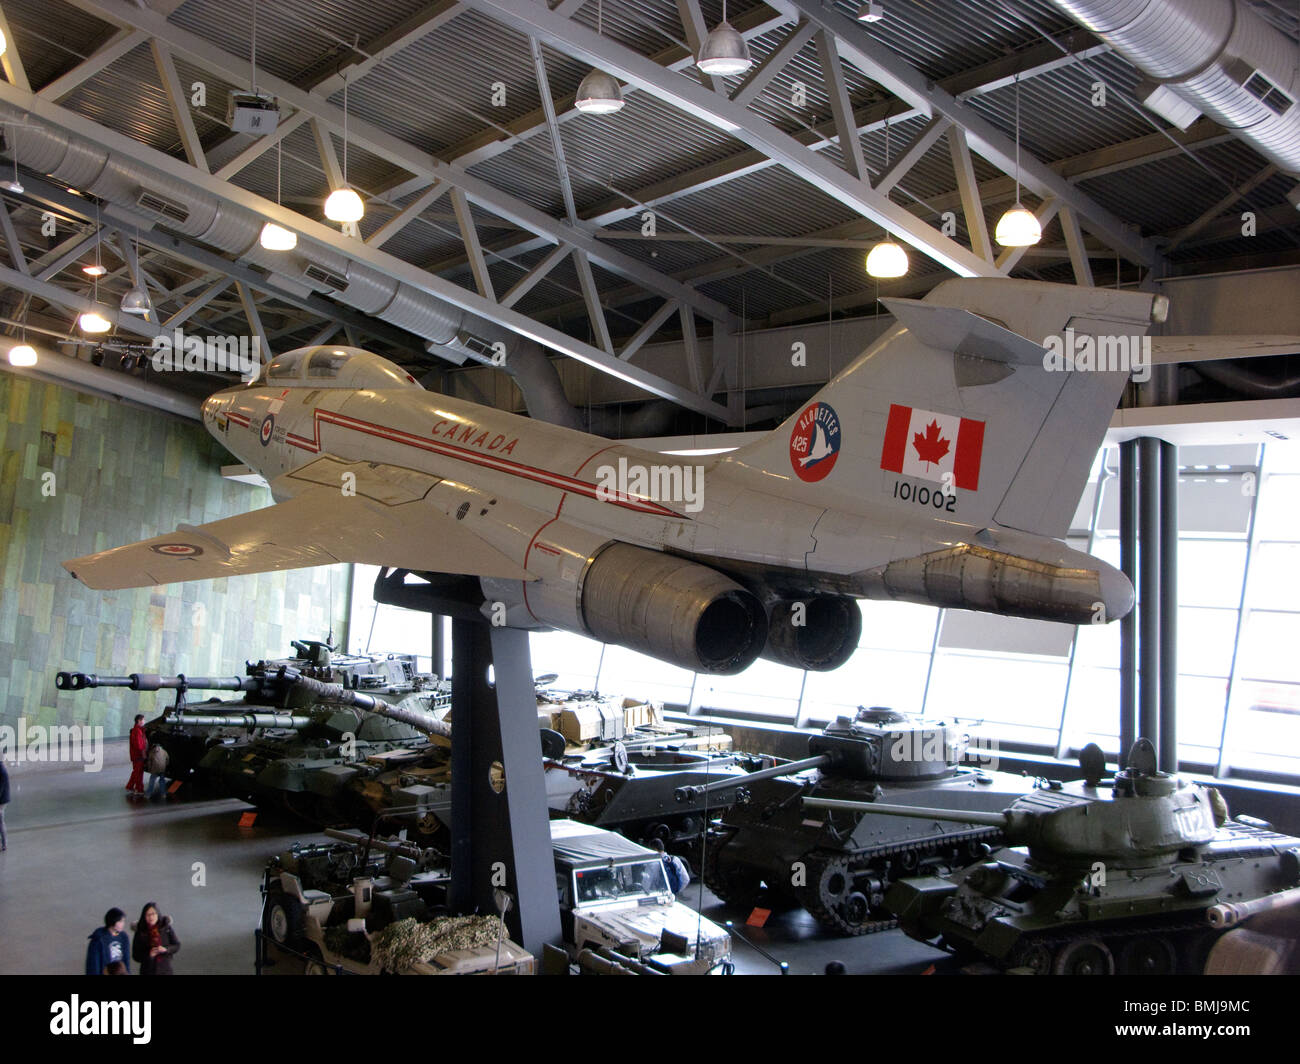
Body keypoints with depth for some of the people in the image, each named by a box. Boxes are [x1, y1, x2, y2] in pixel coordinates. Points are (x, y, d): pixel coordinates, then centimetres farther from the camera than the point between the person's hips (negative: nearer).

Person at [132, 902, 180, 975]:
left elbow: (177, 946, 1)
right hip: (147, 972, 0)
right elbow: (136, 955, -2)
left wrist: (166, 949, -18)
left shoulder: (166, 928, -2)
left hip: (165, 971, 0)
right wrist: (149, 955, -19)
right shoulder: (140, 933, -3)